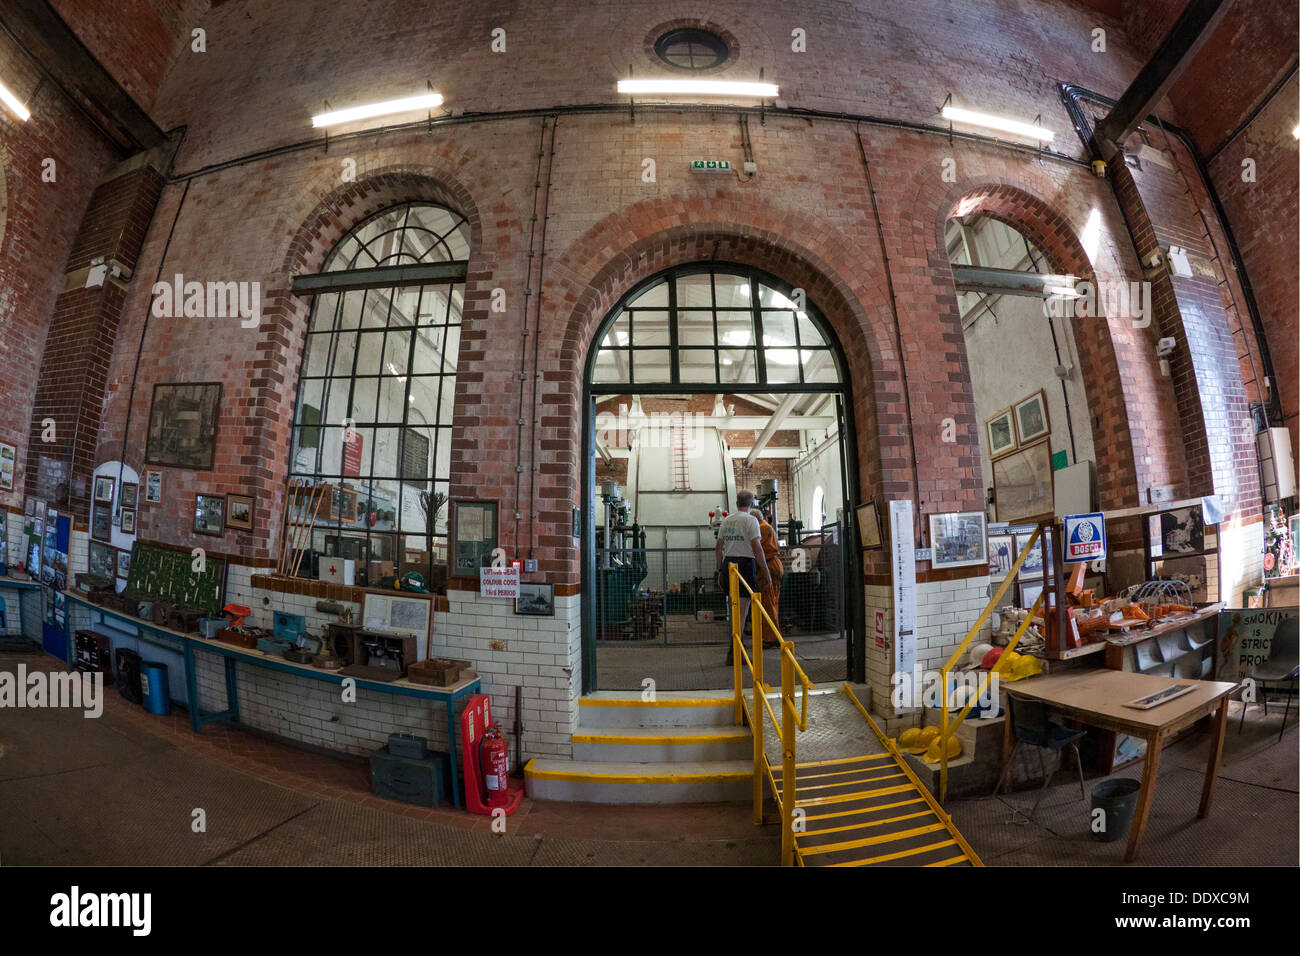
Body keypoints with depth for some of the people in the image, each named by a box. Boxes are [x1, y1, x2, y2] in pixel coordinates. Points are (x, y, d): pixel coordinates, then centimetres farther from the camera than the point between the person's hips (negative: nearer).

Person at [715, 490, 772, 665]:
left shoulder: (726, 520, 13)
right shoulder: (750, 520, -8)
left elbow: (718, 548, 15)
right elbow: (757, 548, -14)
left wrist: (721, 569, 23)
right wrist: (767, 573, -10)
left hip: (728, 564, 7)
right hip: (745, 564, -7)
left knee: (735, 607, 21)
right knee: (742, 610, -4)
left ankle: (735, 643, 28)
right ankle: (733, 652, -5)